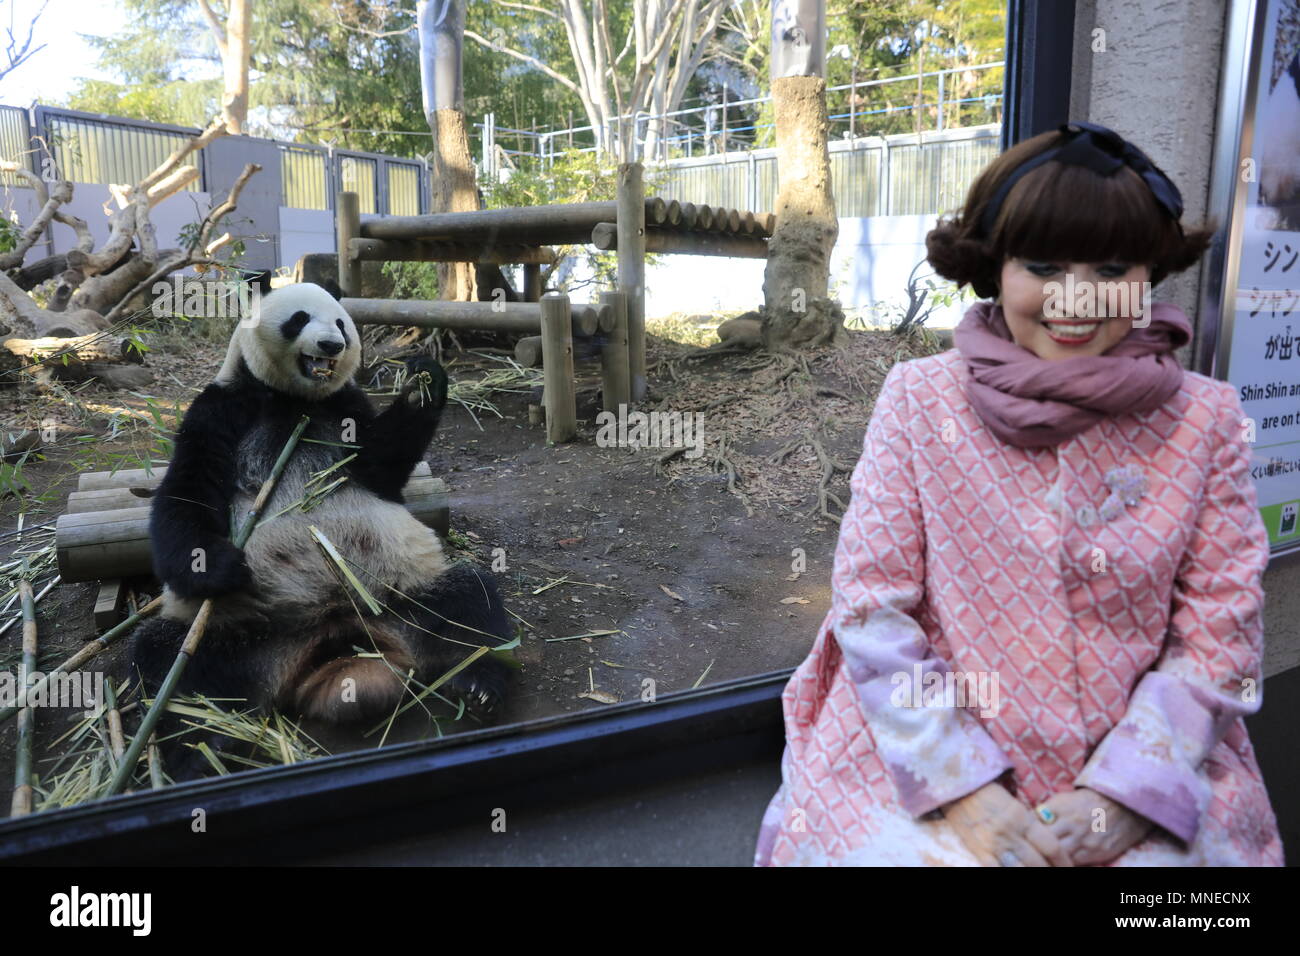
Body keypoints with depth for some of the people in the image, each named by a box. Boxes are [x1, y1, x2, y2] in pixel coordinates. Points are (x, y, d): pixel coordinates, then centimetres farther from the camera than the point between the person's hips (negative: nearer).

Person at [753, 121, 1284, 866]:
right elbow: (872, 604, -7)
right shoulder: (919, 398, -5)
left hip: (1147, 773, 2)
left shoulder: (1206, 420, 1)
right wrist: (962, 785, -13)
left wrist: (1126, 790, -11)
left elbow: (1221, 632, 0)